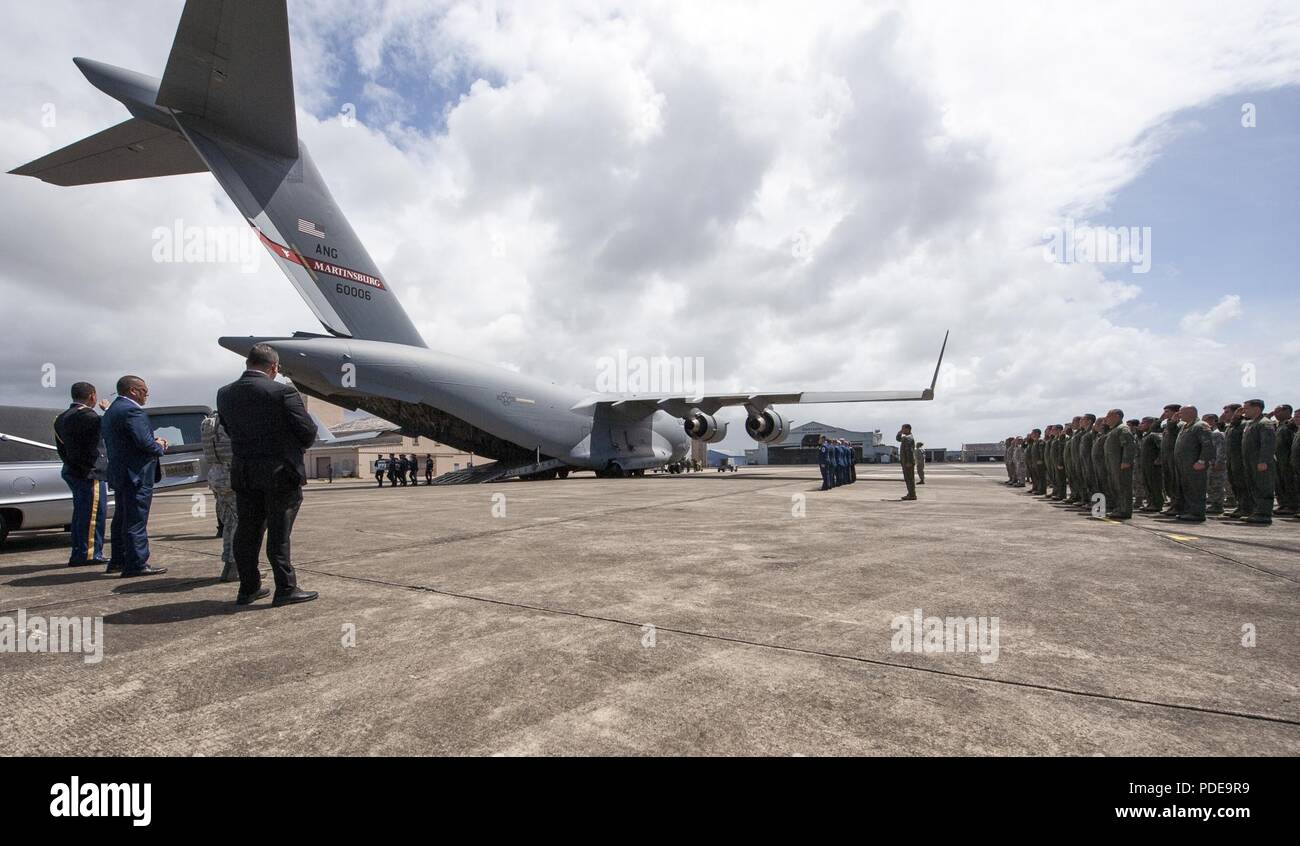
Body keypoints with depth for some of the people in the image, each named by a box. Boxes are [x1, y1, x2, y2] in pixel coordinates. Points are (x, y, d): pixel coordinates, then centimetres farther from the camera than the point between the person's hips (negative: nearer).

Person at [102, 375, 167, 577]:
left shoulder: (111, 411, 17)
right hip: (136, 475, -11)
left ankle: (117, 560, 28)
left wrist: (155, 443, 8)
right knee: (136, 520, -6)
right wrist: (160, 447, -4)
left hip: (118, 474, 11)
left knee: (121, 519, 18)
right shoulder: (132, 410, -17)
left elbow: (122, 442, 18)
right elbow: (145, 442, -24)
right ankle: (136, 564, -3)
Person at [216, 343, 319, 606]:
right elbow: (308, 431, -12)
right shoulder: (282, 392, -15)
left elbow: (229, 430, 10)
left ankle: (248, 588, 23)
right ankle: (285, 588, 6)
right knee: (279, 533, 0)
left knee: (247, 530, 13)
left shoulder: (224, 394, 4)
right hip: (280, 473, -5)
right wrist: (295, 447, 8)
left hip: (243, 474, 6)